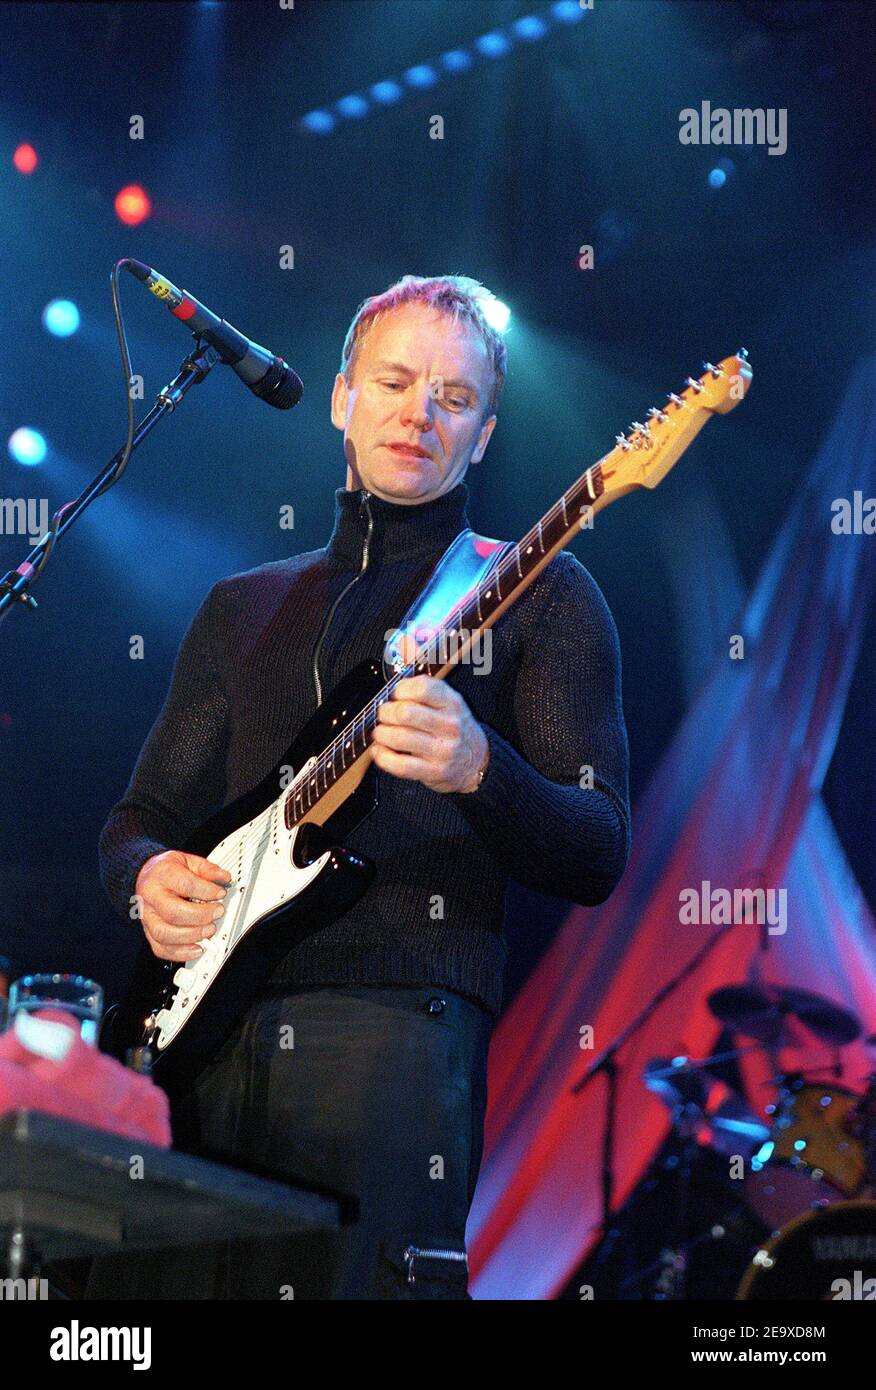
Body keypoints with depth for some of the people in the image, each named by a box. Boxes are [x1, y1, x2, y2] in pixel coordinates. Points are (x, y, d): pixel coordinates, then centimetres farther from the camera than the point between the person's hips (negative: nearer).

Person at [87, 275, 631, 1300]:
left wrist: (478, 771, -20)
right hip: (202, 1038, 4)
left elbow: (596, 859, 0)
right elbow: (142, 815, 25)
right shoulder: (242, 608, 23)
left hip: (394, 1034, -4)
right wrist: (148, 876, 0)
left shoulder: (538, 595, 9)